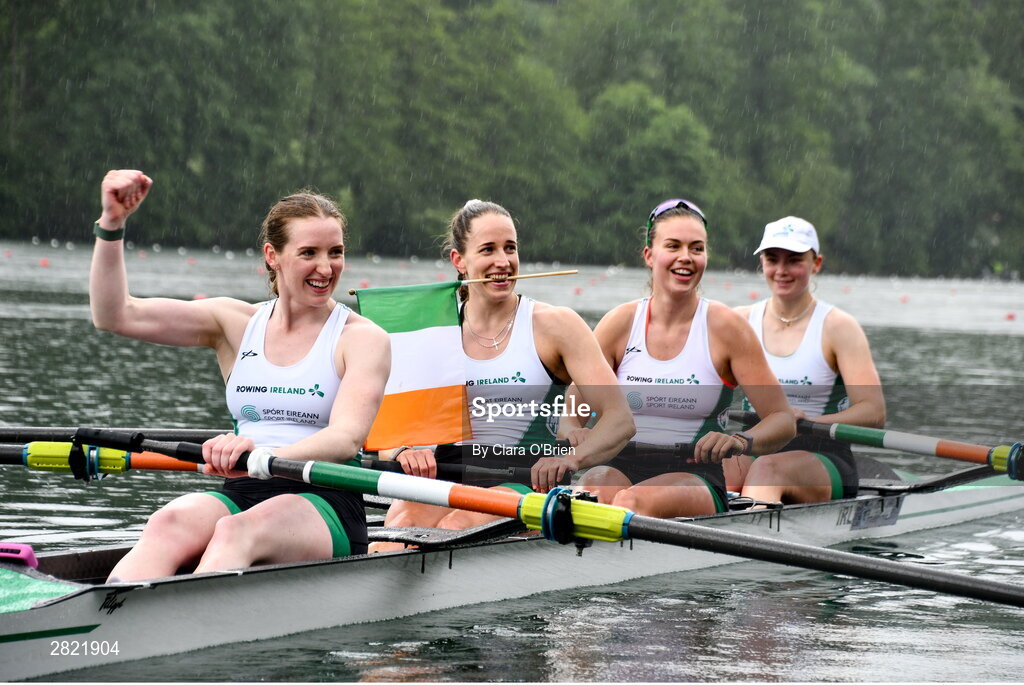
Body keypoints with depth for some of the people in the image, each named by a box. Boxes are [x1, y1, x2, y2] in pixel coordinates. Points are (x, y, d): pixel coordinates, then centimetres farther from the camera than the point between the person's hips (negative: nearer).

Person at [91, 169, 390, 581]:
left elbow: (347, 437, -15)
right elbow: (115, 316, 7)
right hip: (239, 496, 3)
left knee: (237, 531, -37)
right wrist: (111, 223, -6)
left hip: (326, 507, -3)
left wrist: (265, 457, -34)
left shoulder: (363, 338, 3)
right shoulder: (236, 323, 14)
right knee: (169, 525, -32)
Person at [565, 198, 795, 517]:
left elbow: (783, 420, -2)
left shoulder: (724, 327, 1)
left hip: (697, 478, -2)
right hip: (622, 469, 2)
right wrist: (575, 432, -18)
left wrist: (742, 442, -24)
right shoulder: (620, 323, 6)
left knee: (633, 500, -36)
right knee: (593, 488, -35)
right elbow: (570, 411, 7)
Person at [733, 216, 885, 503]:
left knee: (766, 468, -39)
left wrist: (806, 423, -25)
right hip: (755, 453, 4)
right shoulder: (741, 322, 12)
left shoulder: (838, 327, 0)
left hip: (826, 463, -3)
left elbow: (874, 413, -9)